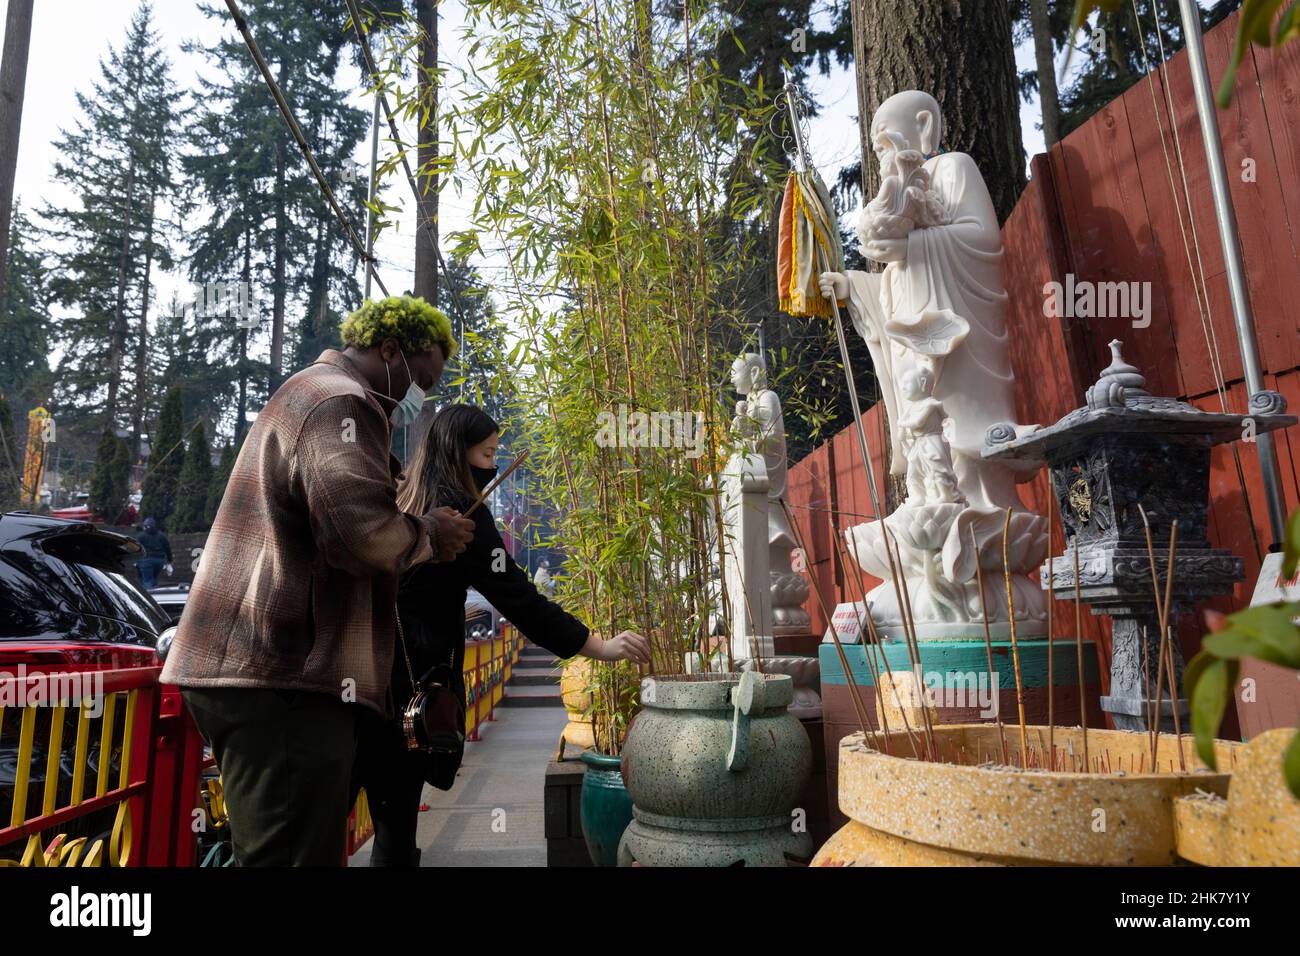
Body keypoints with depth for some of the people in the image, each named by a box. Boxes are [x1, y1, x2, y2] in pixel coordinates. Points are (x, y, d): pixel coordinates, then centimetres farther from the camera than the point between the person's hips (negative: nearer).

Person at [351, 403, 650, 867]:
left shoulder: (395, 501, 13)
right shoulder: (461, 512, -9)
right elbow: (517, 598, -16)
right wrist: (601, 647, -17)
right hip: (402, 680, -7)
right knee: (396, 815, 2)